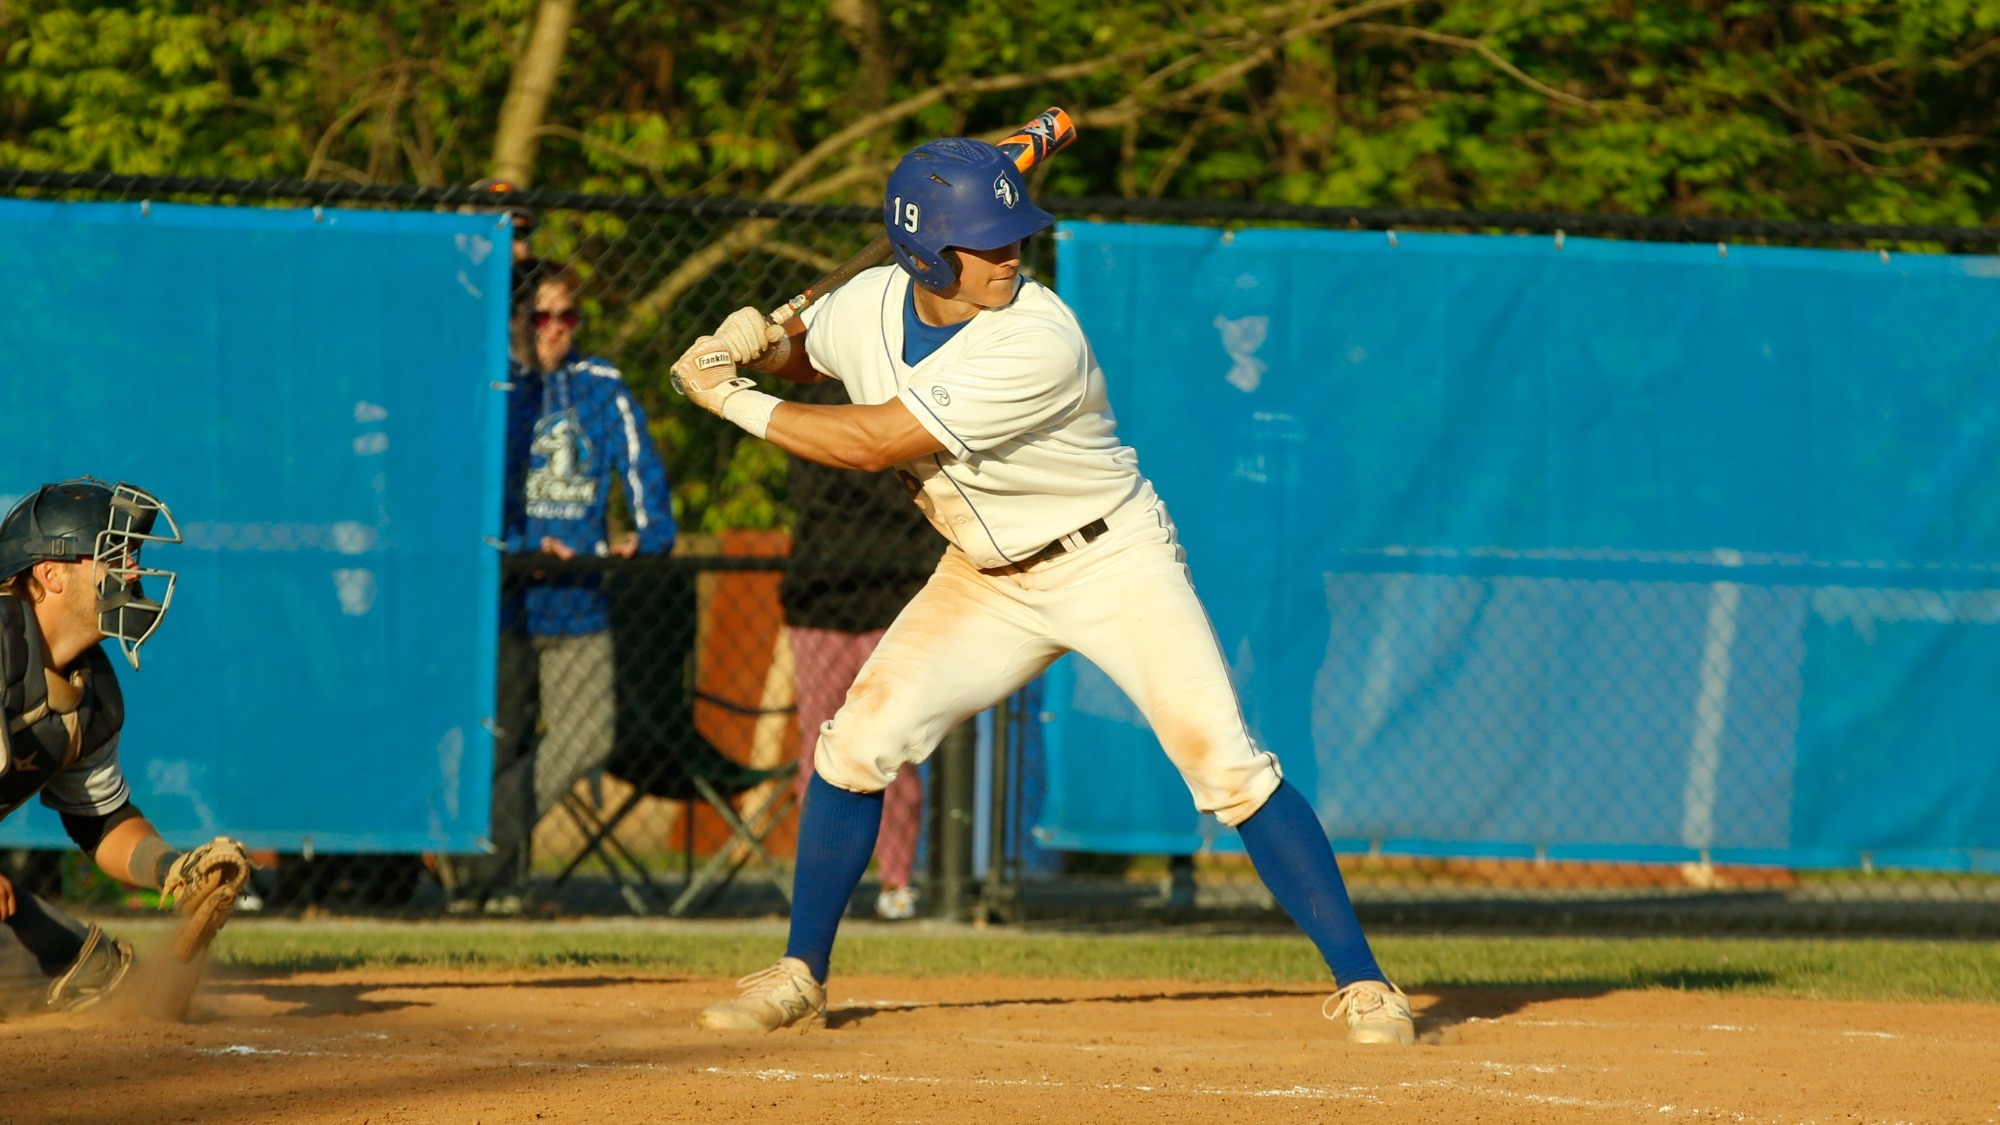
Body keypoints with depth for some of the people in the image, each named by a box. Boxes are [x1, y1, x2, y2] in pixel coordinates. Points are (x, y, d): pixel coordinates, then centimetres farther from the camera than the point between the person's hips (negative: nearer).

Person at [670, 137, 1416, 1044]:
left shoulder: (1038, 341, -32)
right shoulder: (870, 305, -10)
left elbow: (874, 441, -31)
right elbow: (802, 353, 15)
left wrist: (732, 401, -24)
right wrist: (756, 344, -10)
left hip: (1112, 561, -6)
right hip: (987, 578, 6)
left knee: (1223, 762, -16)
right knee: (858, 742, -5)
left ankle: (1359, 981, -11)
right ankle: (798, 977, 10)